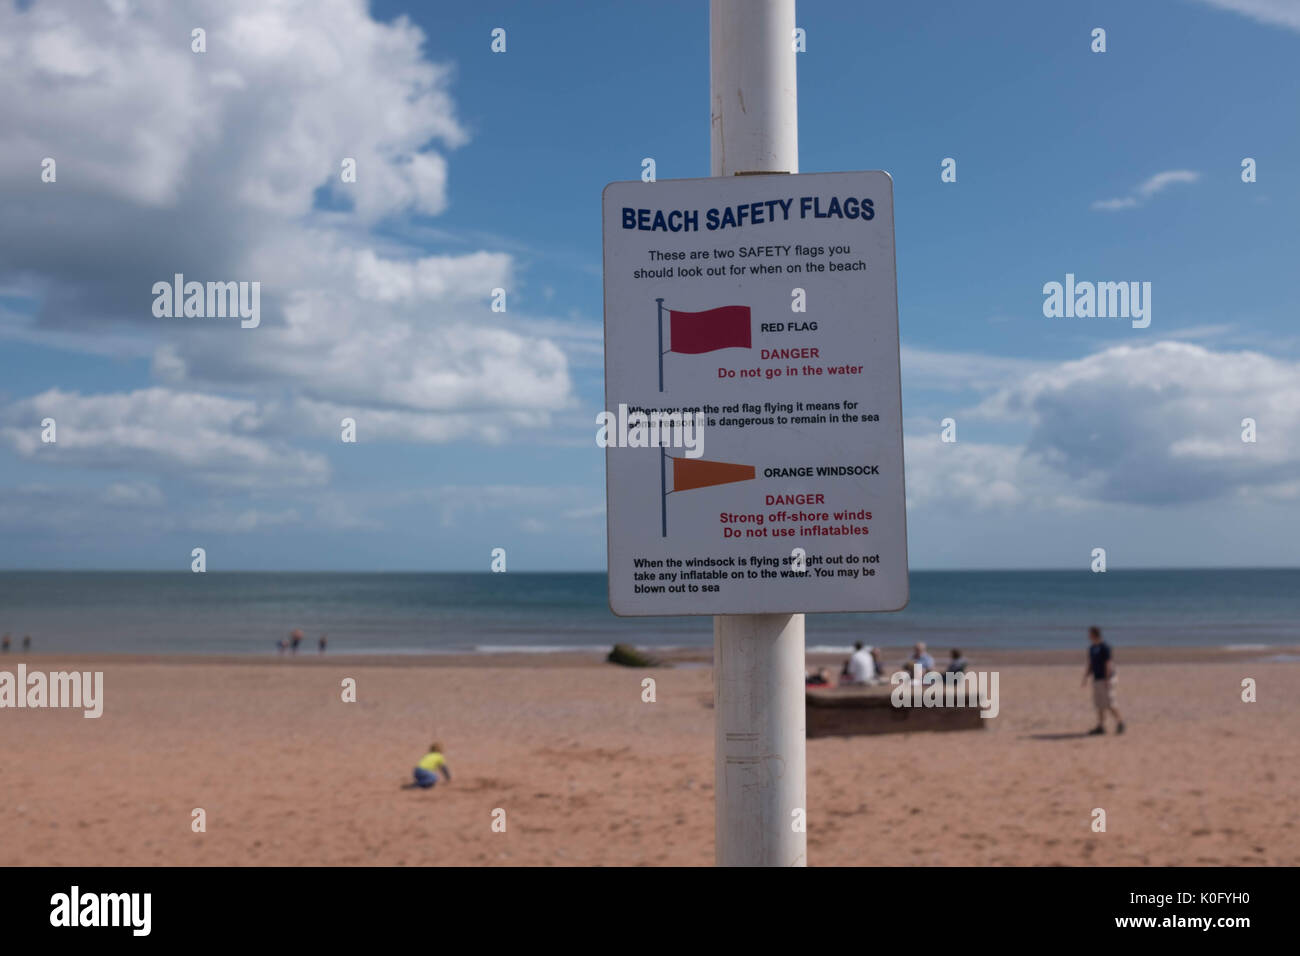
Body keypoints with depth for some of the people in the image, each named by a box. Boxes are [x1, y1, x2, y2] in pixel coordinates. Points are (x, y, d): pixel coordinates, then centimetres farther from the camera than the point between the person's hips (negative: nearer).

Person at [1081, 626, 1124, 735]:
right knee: (1099, 704, 8)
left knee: (1108, 704, -7)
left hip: (1106, 679, -8)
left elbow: (1109, 664, -17)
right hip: (1097, 679, 8)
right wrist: (1085, 678, 15)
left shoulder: (1105, 647, -14)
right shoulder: (1091, 648, 11)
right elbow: (1090, 665, 18)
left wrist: (1107, 680, -20)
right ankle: (1101, 726, 11)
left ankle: (1120, 721, 7)